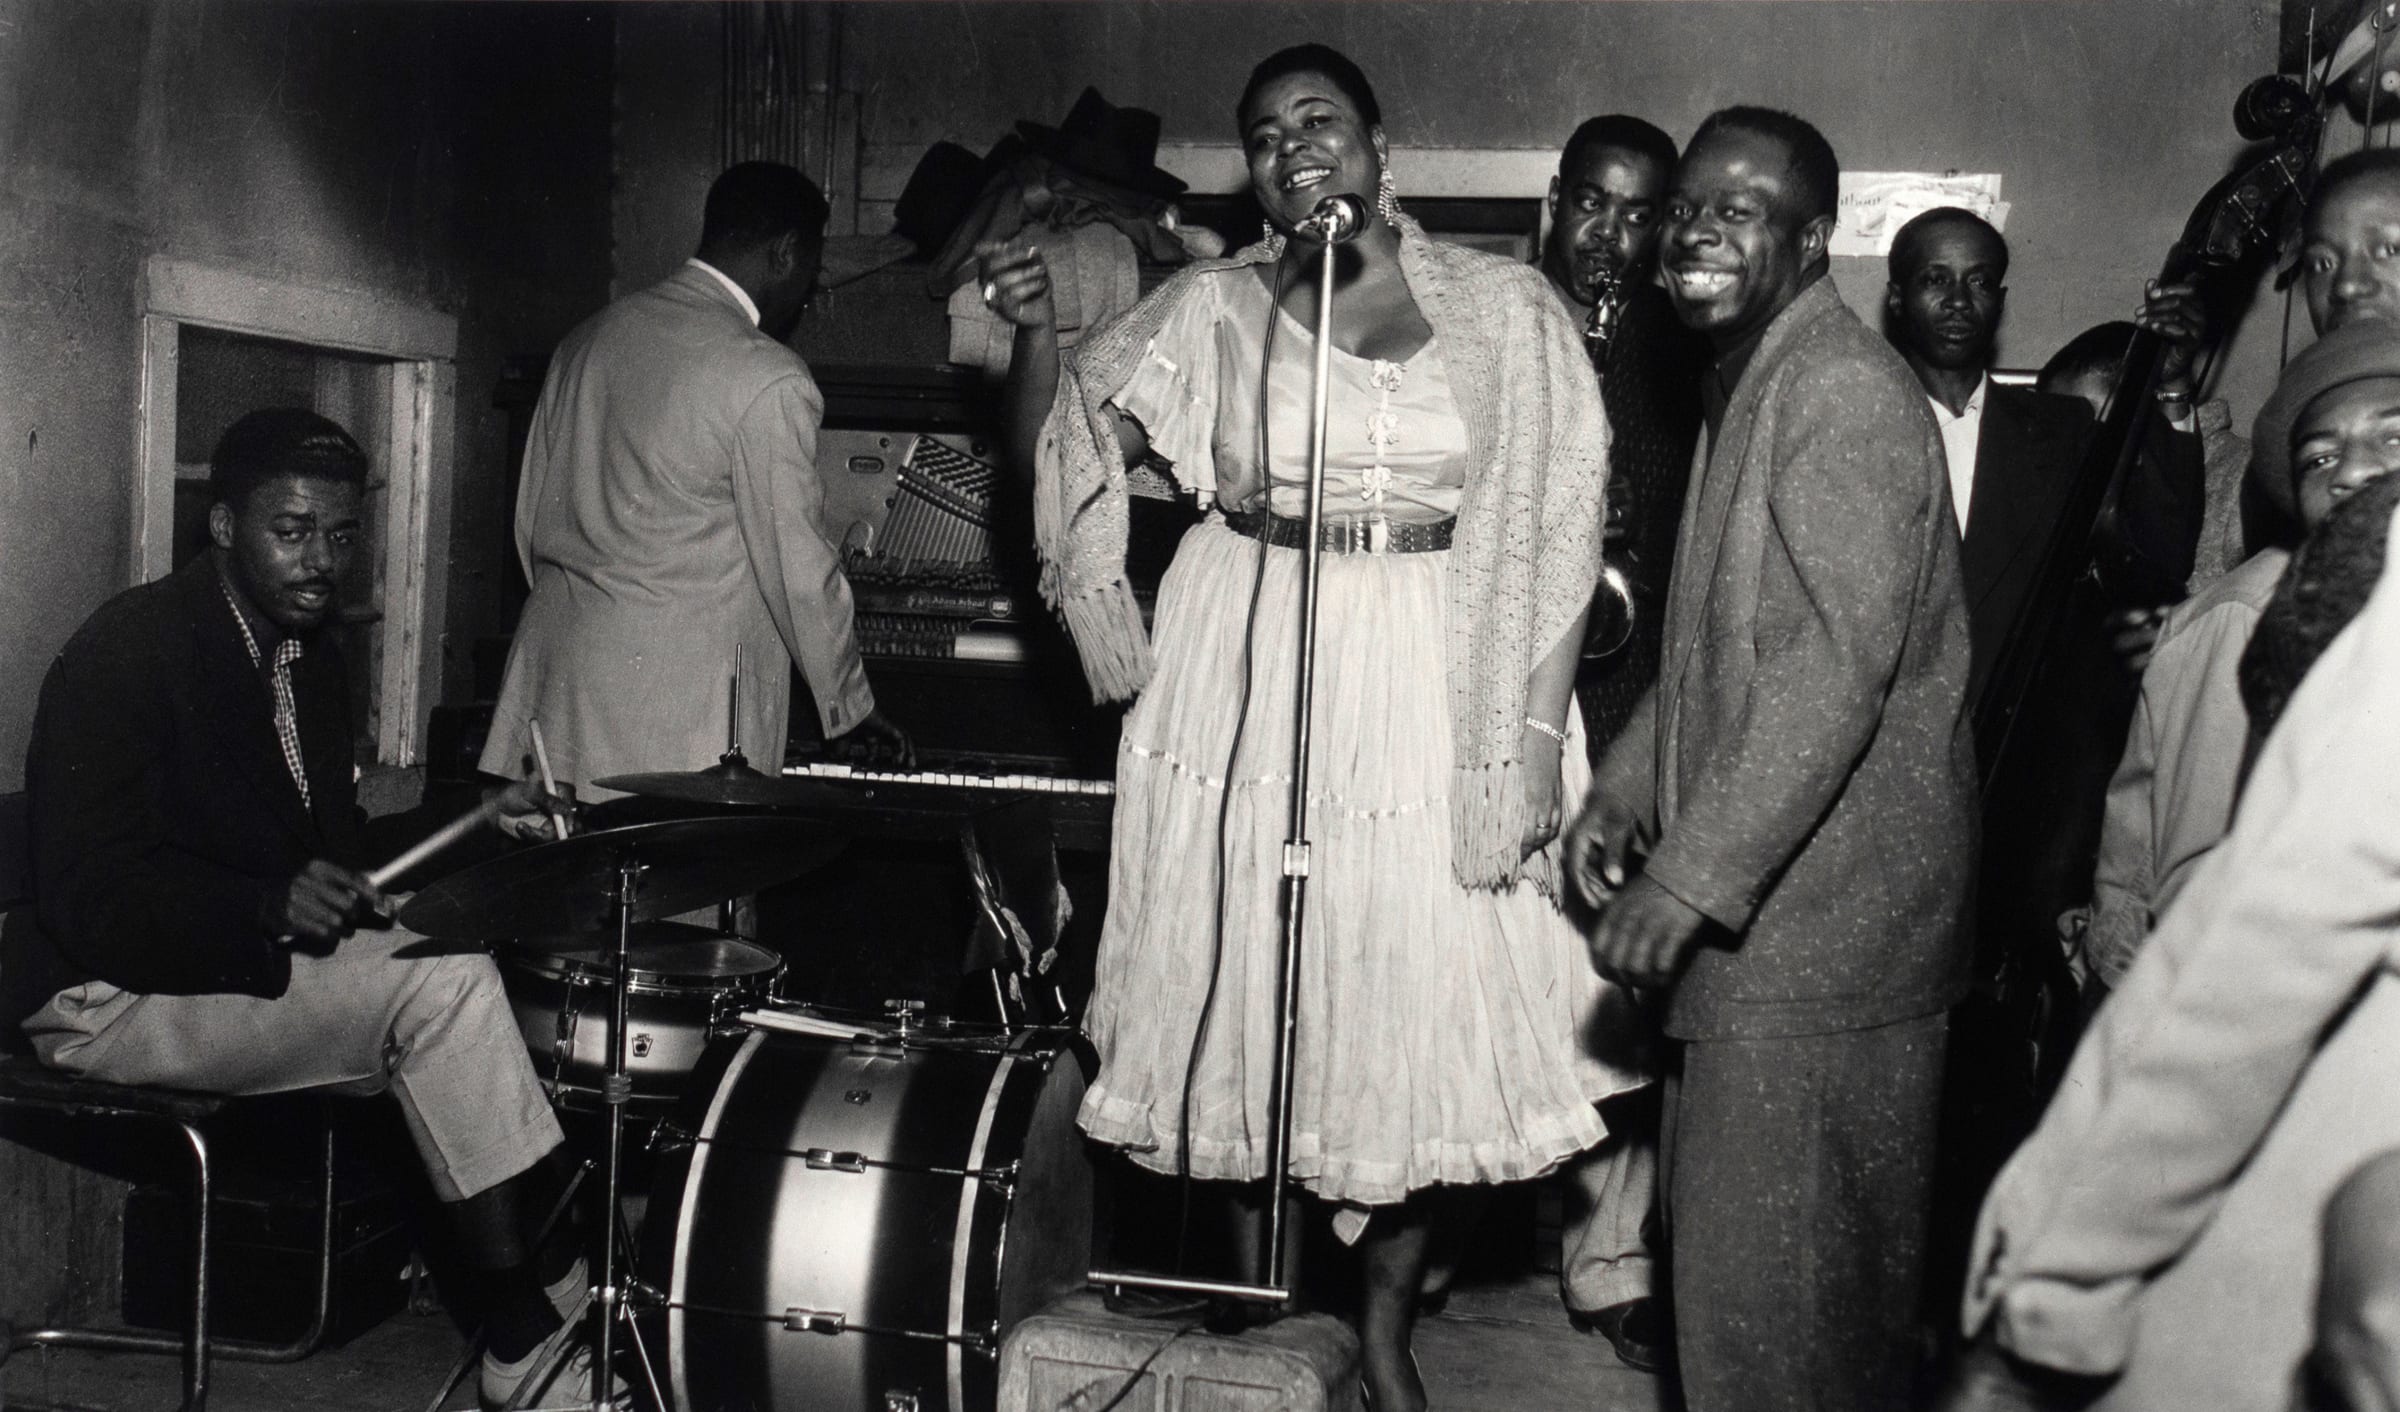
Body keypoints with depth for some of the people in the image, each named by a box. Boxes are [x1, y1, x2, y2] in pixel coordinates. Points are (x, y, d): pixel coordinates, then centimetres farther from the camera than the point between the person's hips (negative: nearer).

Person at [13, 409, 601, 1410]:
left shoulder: (311, 652, 8)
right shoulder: (126, 651, -17)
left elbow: (330, 836, 15)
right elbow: (88, 897, -22)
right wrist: (270, 906, -36)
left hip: (264, 956, 9)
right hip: (116, 997, -8)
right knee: (443, 987, -23)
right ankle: (531, 1314, -16)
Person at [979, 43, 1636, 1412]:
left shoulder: (1506, 308, 1)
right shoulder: (1212, 308, 4)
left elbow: (1556, 534, 0)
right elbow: (1065, 443, 6)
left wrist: (1531, 735, -7)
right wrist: (1037, 333, -14)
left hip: (1438, 683, 0)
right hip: (1252, 674, 1)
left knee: (1419, 1002, 3)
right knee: (1257, 980, 6)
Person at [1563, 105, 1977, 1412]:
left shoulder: (1843, 390, -15)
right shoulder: (1746, 384, 17)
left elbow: (1840, 663, -25)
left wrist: (1692, 875, -27)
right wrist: (1625, 789, 11)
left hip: (1822, 912, -10)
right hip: (1753, 912, 10)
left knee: (1771, 1286, -2)